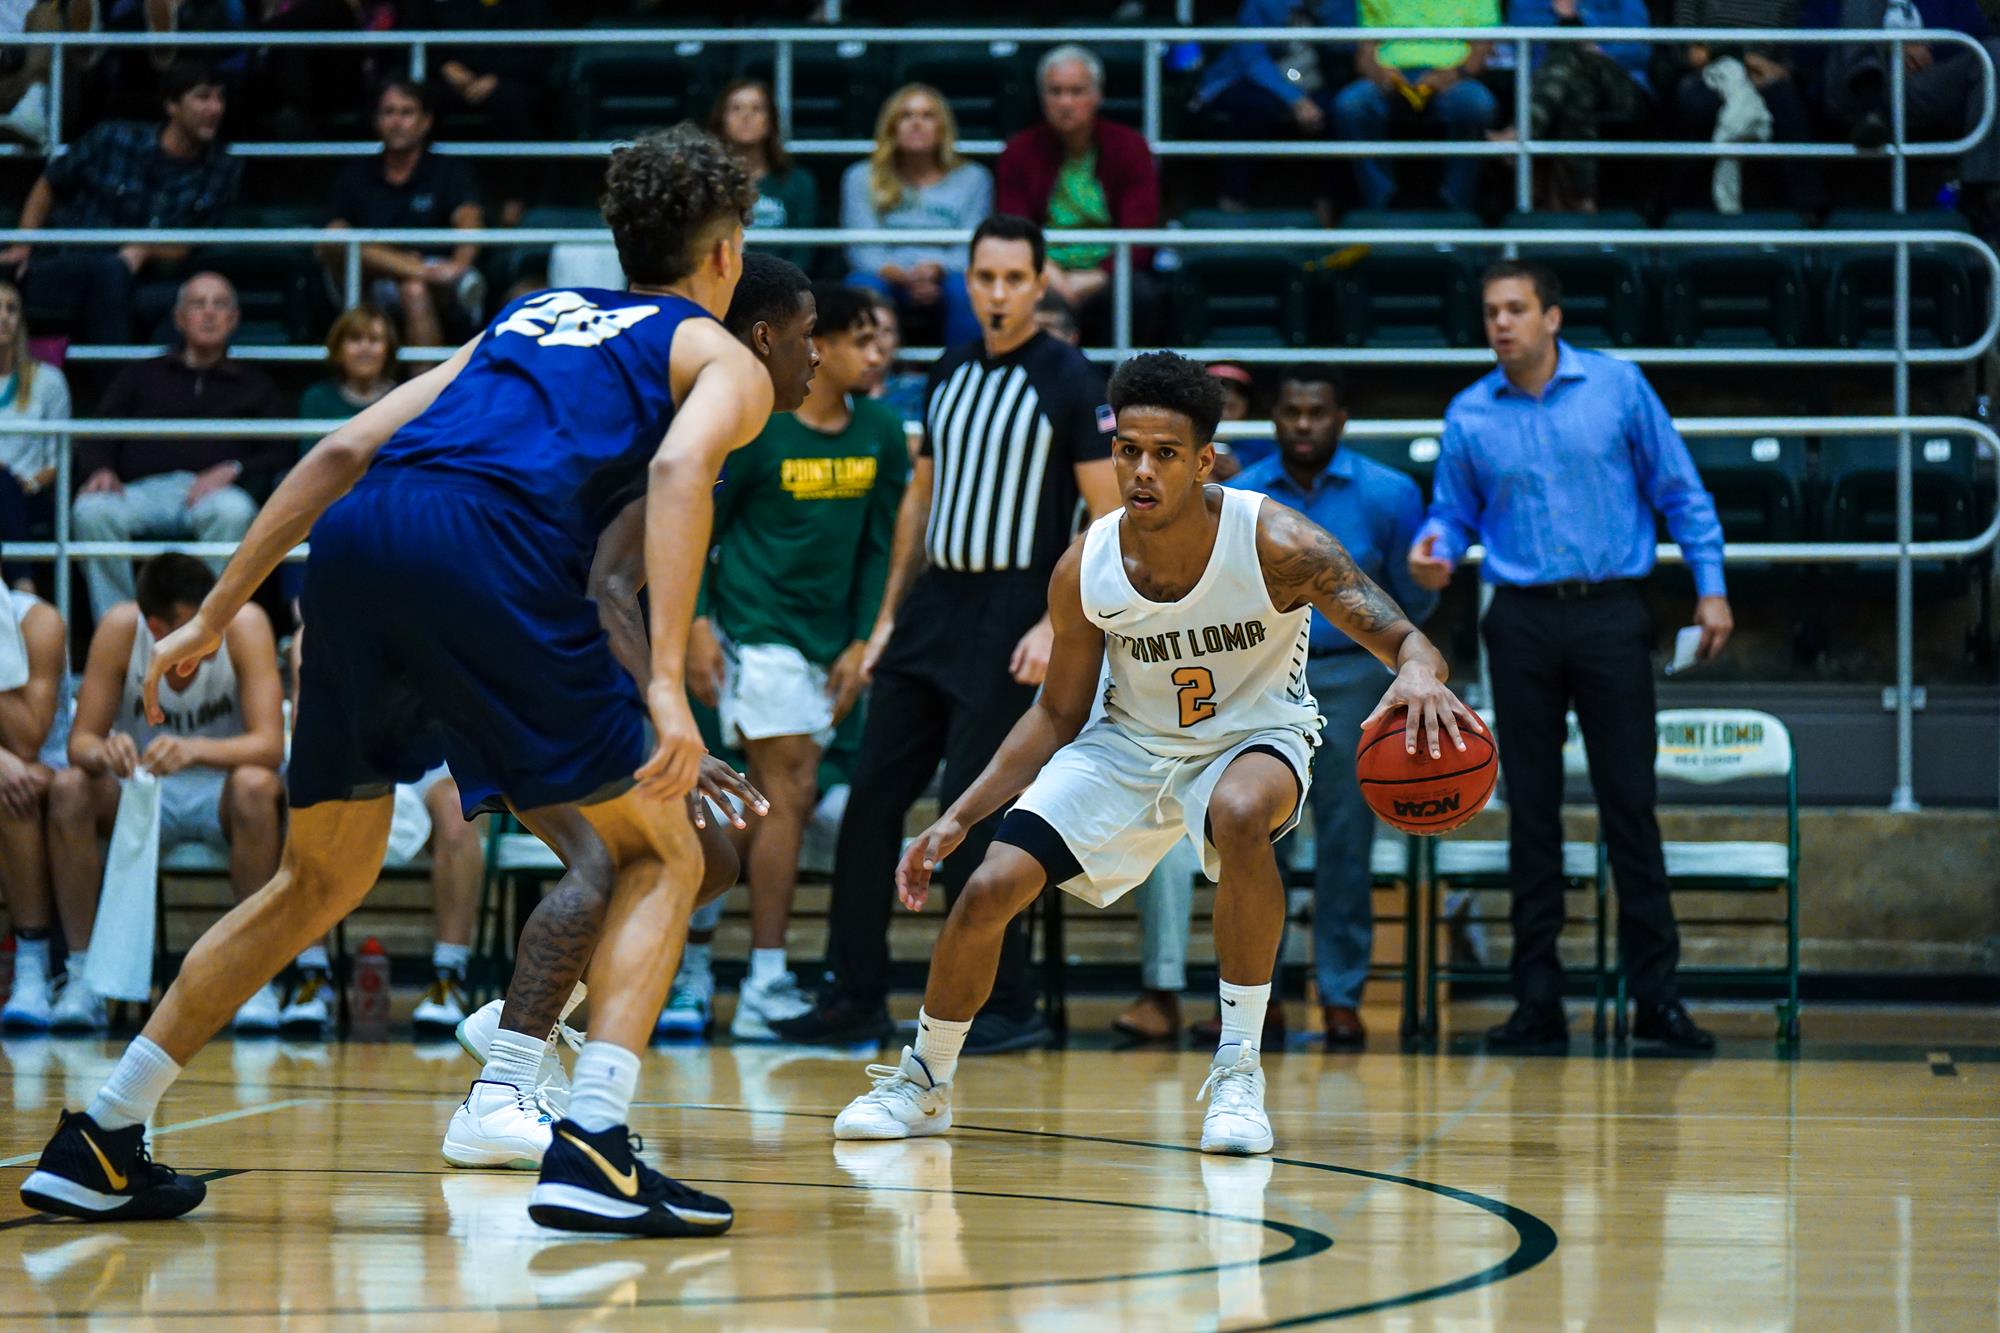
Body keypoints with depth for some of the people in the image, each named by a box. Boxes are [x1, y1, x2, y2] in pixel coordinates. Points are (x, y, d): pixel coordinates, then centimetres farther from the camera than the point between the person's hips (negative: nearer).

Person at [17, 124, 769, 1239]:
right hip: (492, 551, -6)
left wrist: (216, 615, 29)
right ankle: (591, 1149, -8)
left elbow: (346, 450, 27)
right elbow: (679, 466, -5)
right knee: (660, 856, 10)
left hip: (356, 539, 6)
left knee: (320, 882, 21)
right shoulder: (724, 361, 19)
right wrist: (668, 685, -14)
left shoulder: (526, 319, 36)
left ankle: (97, 1145, 22)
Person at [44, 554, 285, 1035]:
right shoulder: (121, 628, -17)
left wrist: (195, 750, -46)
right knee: (68, 788, -28)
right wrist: (102, 752, -39)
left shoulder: (245, 625, -20)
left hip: (219, 791, -1)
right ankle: (82, 974, -21)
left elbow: (270, 745, -27)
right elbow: (81, 738, -14)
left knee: (255, 786, -36)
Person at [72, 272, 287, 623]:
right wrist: (100, 470, -4)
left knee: (234, 511, -40)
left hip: (214, 490, -1)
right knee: (92, 511, -34)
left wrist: (234, 470, -6)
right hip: (142, 488, 1)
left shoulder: (255, 385, 28)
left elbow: (282, 456, 15)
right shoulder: (141, 376, 31)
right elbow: (98, 440, 20)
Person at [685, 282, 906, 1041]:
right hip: (756, 630, -6)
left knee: (790, 802, 7)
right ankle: (766, 986, -12)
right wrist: (697, 625, -11)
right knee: (789, 792, -13)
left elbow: (878, 548, 11)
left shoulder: (880, 435, 6)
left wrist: (860, 643, 4)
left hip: (823, 638, 6)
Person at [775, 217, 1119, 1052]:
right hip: (932, 604, 7)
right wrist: (889, 616, 14)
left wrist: (1058, 624, -16)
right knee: (870, 798, 3)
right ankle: (856, 998, 10)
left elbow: (1110, 519, -9)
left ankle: (1008, 1007, 1)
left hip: (1008, 621, -7)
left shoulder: (1069, 382, -7)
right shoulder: (949, 373, 12)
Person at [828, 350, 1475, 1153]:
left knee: (1240, 815, -39)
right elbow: (1059, 715, 1)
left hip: (1253, 738, -3)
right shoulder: (1085, 568, -15)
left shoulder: (1275, 544, -25)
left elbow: (1406, 641, -25)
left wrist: (1418, 673, -51)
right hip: (1129, 745, 3)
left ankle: (1239, 1072, -24)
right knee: (991, 887, -11)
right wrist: (958, 818, -4)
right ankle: (923, 1081, 17)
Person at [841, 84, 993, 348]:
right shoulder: (861, 178, 13)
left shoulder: (972, 178, 13)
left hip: (943, 278, 0)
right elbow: (863, 249, 2)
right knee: (861, 286, -34)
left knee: (965, 288, -34)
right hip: (889, 278, 0)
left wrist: (936, 269, -20)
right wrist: (904, 276, -19)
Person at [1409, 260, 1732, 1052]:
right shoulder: (1469, 416, 5)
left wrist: (1710, 586, 0)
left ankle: (1656, 994, 1)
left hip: (1611, 615, -2)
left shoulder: (1618, 386, 1)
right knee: (1532, 809, 4)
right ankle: (1537, 999, 8)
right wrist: (1434, 548, -10)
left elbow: (1679, 490, 5)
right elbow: (1454, 511, 13)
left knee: (1630, 804, -4)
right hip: (1523, 622, 2)